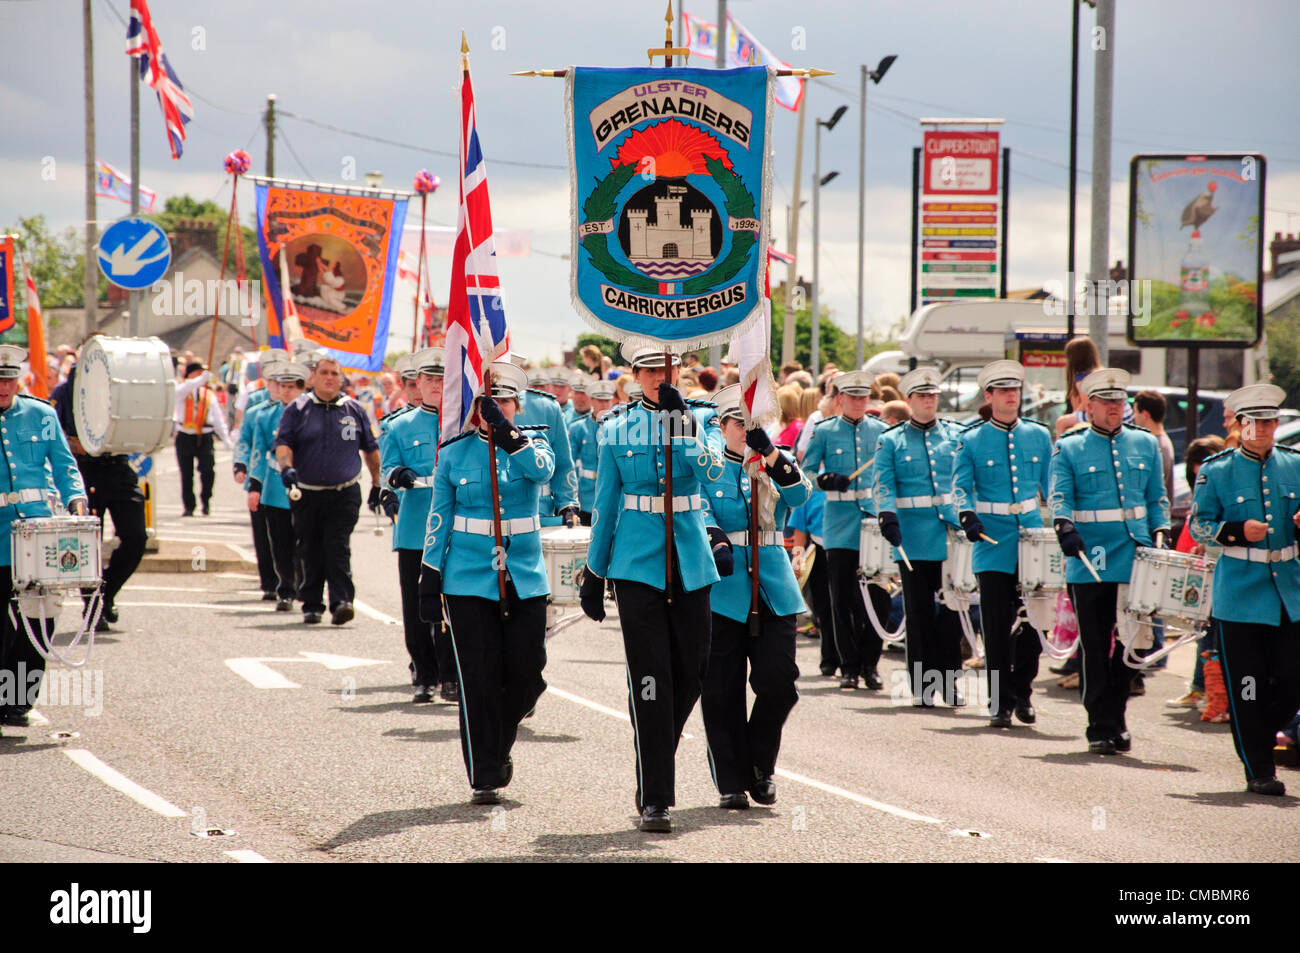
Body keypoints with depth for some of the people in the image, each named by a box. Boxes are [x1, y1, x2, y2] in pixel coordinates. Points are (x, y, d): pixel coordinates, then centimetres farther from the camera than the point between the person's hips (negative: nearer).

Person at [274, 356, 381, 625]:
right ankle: (312, 605, 15)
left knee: (338, 548, -14)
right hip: (307, 494, 1)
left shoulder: (355, 411, 8)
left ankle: (341, 601, -20)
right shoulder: (297, 409, 5)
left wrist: (377, 485, 18)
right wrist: (287, 467, -24)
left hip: (344, 495, -1)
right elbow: (283, 443, -4)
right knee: (311, 553, 6)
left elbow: (371, 449, 17)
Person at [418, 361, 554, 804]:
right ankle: (484, 776, 5)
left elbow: (542, 470, -22)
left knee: (526, 675, 3)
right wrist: (429, 581, 3)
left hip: (525, 579, 1)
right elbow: (439, 518, 6)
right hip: (469, 580, -1)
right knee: (479, 680, -3)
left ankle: (499, 746, 29)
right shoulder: (454, 452, 3)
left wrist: (507, 434, -35)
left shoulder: (531, 441, 3)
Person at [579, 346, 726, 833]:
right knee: (650, 681, -8)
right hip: (636, 567, -2)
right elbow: (605, 505, 8)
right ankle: (654, 799, -5)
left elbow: (713, 472, -16)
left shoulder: (702, 419, 3)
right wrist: (594, 574, 10)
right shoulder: (617, 429, 3)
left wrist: (684, 420, -25)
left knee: (690, 673, 8)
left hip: (690, 565, 2)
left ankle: (656, 763, 33)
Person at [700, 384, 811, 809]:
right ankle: (732, 781, 11)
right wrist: (716, 543, -32)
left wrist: (769, 452, -26)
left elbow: (800, 493, -11)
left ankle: (761, 764, 16)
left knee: (779, 683, -6)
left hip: (774, 593, 2)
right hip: (723, 594, -2)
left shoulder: (777, 467, 10)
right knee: (722, 693, 0)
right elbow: (699, 514, -11)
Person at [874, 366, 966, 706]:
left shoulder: (956, 436, 11)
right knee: (919, 612, 2)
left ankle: (949, 678, 12)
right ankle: (922, 684, 8)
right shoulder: (891, 441, 5)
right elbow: (884, 485, -4)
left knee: (952, 607, 3)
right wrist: (888, 517, -20)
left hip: (952, 537, 2)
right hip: (914, 539, -2)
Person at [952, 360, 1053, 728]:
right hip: (993, 540, -3)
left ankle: (1021, 691, 20)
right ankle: (1000, 702, 3)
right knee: (997, 626, -3)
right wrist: (968, 516, -22)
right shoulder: (971, 440, 2)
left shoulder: (1038, 435, 10)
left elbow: (1051, 486, 17)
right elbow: (960, 486, -5)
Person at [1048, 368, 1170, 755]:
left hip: (1136, 560, 3)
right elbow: (1059, 495, -7)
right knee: (1095, 648, -1)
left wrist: (1161, 534, 4)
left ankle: (1115, 719, 20)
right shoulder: (1068, 448, 5)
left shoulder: (1145, 444, 14)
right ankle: (1100, 728, 5)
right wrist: (1065, 527, -25)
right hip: (1090, 563, -3)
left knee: (1131, 641, 5)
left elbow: (1157, 499, 18)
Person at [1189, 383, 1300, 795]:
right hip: (1239, 595, -3)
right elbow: (1198, 526, 0)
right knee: (1247, 685, -1)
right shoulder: (1217, 471, -1)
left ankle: (1258, 740, 25)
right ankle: (1258, 770, 8)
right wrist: (1237, 531, -17)